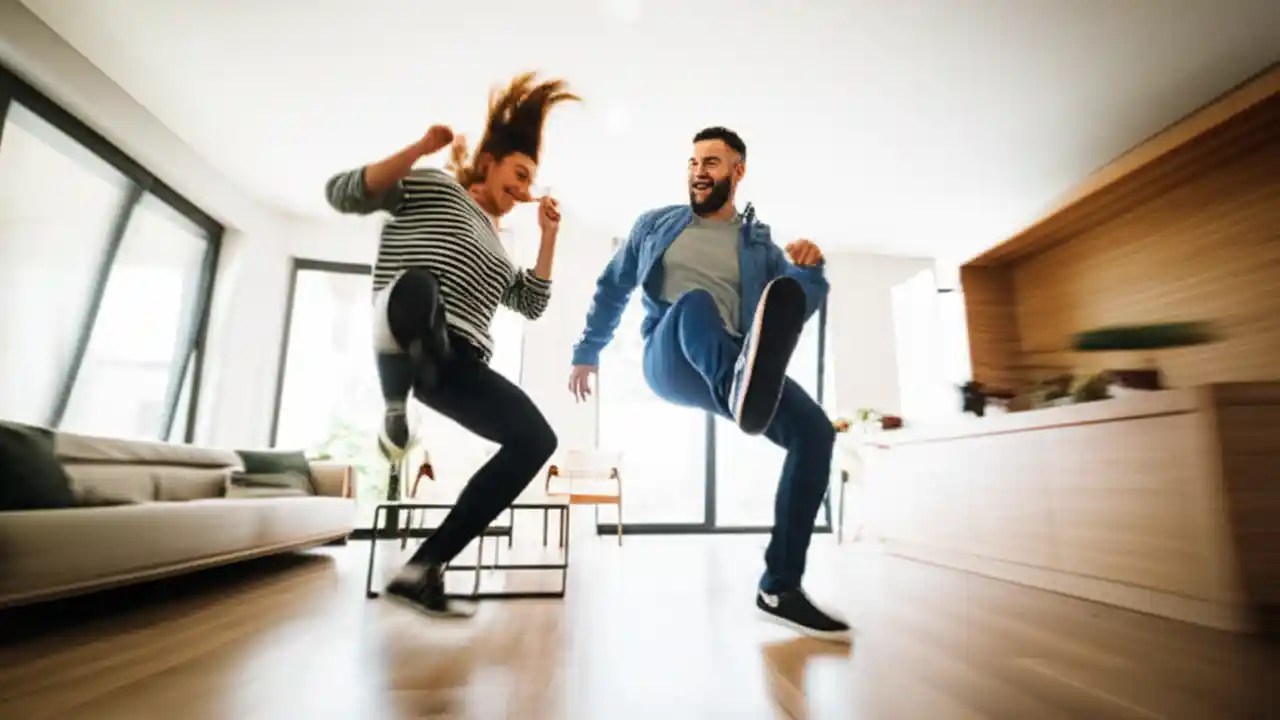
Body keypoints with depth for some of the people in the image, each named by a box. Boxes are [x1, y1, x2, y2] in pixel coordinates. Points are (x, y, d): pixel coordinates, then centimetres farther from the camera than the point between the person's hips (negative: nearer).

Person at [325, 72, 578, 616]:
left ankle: (421, 570, -3)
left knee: (536, 439, -7)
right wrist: (421, 149, -6)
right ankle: (394, 408, -12)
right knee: (417, 286, -42)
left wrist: (548, 235, 22)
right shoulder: (433, 185, 13)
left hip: (459, 363, 8)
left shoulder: (493, 245, 34)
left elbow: (532, 303, 25)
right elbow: (342, 193, 1)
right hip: (408, 346, -7)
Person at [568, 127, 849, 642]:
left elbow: (793, 309, 11)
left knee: (816, 431, -20)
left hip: (731, 366, 3)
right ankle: (742, 390, -73)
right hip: (669, 361, -2)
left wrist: (810, 270, -10)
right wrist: (587, 352, 23)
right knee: (695, 303, -35)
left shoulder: (758, 243, 19)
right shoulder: (657, 224, 18)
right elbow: (612, 288, 23)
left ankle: (780, 587, -11)